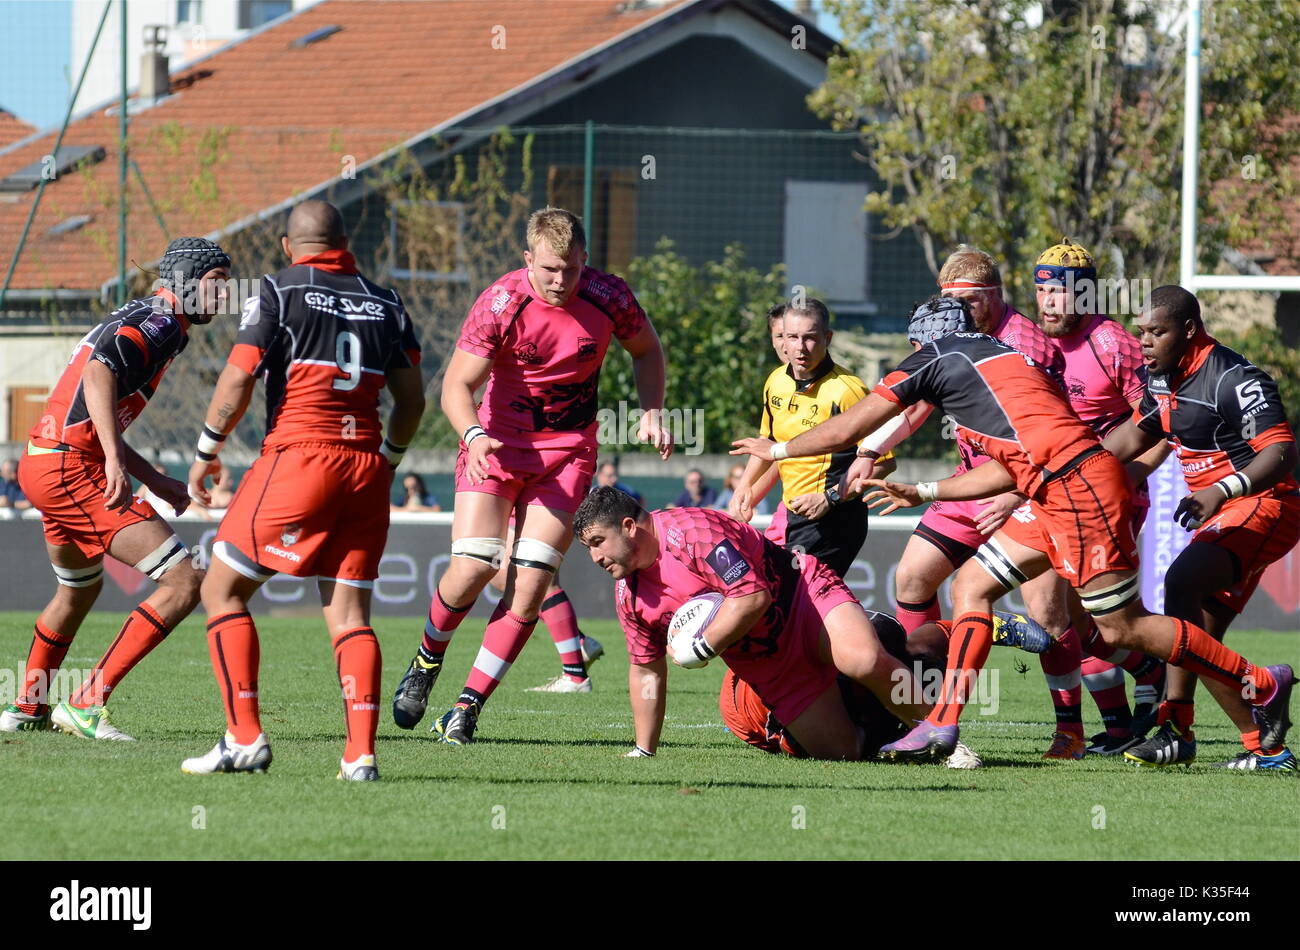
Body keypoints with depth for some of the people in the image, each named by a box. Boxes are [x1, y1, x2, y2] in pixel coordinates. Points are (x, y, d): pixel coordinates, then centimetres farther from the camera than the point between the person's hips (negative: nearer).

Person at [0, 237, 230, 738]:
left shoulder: (138, 318, 23)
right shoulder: (159, 323, -8)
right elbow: (99, 375, -27)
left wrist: (156, 482, 29)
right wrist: (116, 460, -38)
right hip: (73, 469, -11)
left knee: (80, 589, 34)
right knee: (184, 582, -15)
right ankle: (87, 703, -15)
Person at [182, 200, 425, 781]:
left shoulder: (279, 291, 1)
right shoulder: (385, 303, 14)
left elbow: (238, 380, -5)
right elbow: (411, 398, 14)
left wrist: (206, 453, 6)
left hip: (299, 457, -5)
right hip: (365, 468, 5)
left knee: (222, 590, 6)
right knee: (349, 613, 5)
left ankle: (245, 738, -3)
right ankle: (361, 753, -8)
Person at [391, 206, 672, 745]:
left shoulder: (608, 297, -10)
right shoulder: (499, 304, -18)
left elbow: (646, 350, 11)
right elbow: (456, 385, -18)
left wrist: (652, 413, -3)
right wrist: (473, 434, -38)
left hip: (567, 452, 2)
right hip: (495, 445, -2)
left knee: (530, 585, -10)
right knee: (472, 568, -14)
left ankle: (470, 704, -1)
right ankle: (427, 660, 16)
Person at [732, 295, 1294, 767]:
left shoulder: (935, 358, 4)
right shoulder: (1000, 356, 26)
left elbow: (846, 430, 10)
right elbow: (1009, 469, 28)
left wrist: (778, 449, 25)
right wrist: (923, 493, 36)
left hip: (1078, 486, -9)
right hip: (1055, 494, 9)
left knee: (1122, 628, -5)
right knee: (970, 588, 10)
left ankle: (1260, 686, 4)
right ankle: (942, 728, 4)